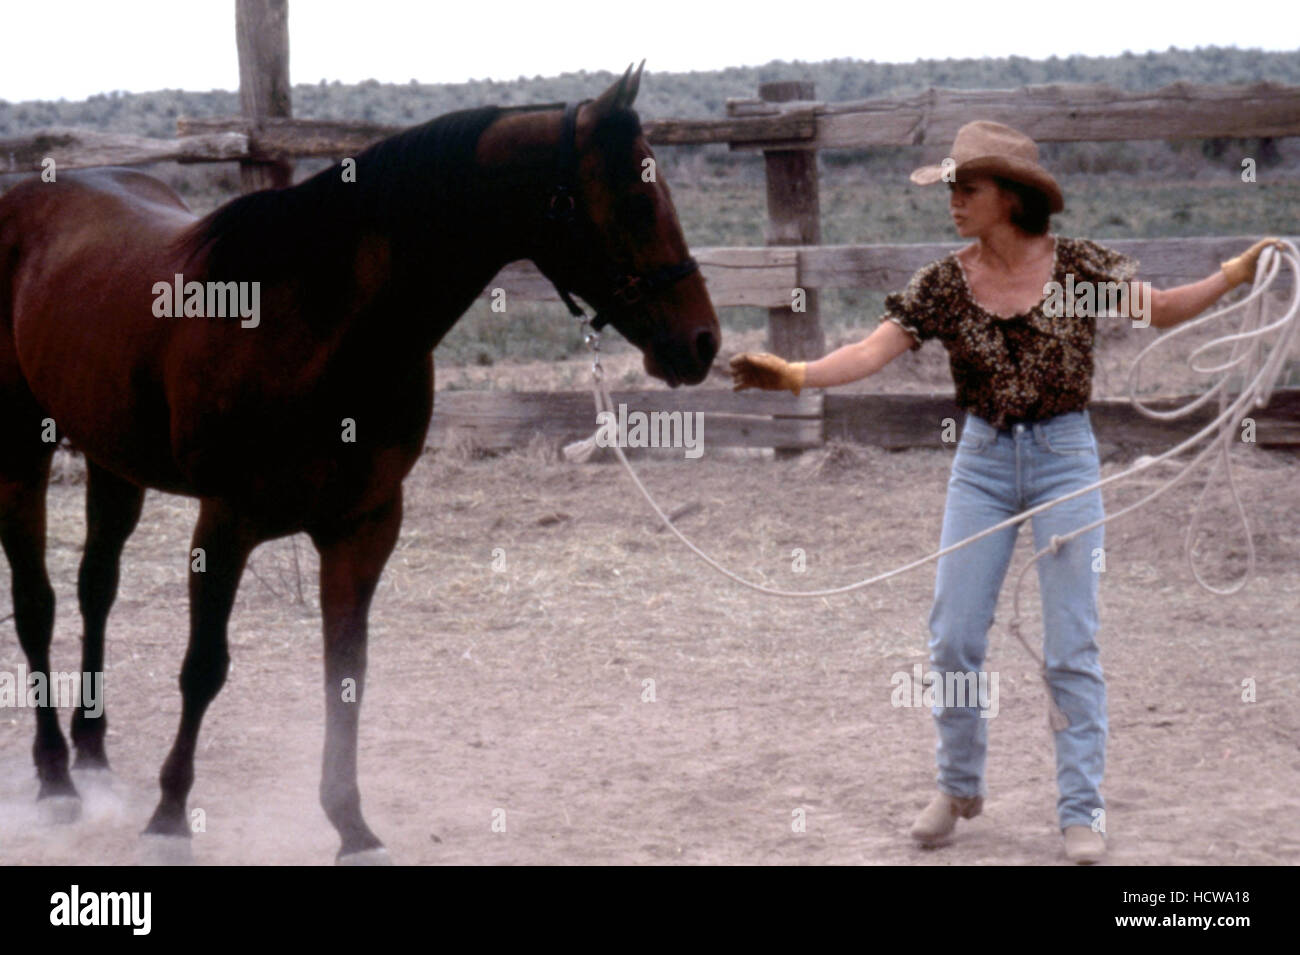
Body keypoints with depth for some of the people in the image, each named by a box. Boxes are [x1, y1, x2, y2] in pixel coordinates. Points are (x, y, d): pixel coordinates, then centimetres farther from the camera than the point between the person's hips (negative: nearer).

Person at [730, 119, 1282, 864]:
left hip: (1066, 459, -2)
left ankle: (1084, 810, 9)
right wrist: (795, 375, -25)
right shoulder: (944, 285, -2)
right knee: (955, 639, 4)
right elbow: (873, 353, -10)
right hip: (983, 462, 2)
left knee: (1073, 647, 0)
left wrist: (1235, 274, -9)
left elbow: (1160, 311, 5)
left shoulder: (1080, 266, -5)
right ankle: (960, 787, 24)